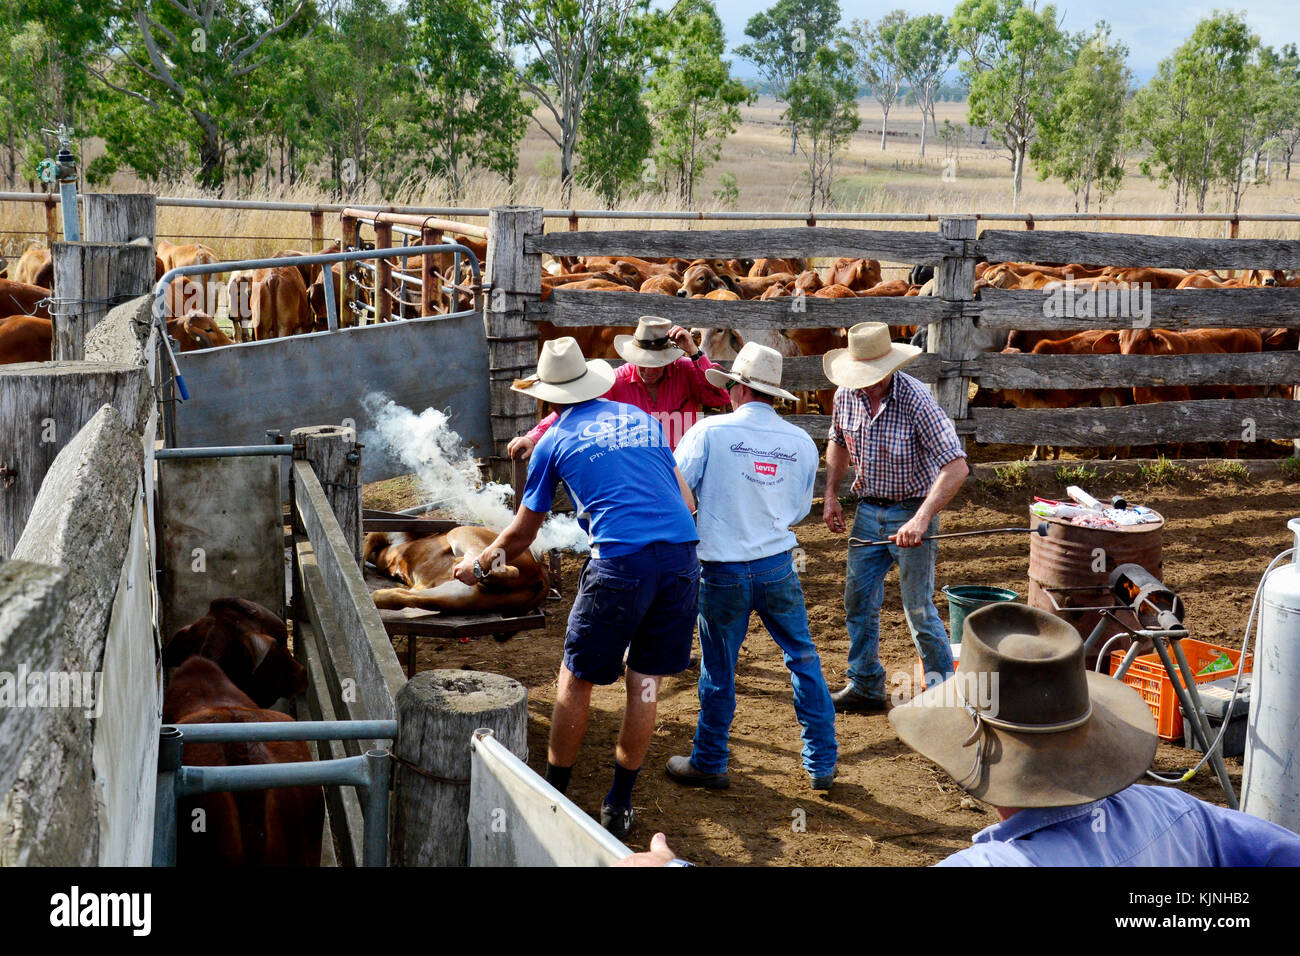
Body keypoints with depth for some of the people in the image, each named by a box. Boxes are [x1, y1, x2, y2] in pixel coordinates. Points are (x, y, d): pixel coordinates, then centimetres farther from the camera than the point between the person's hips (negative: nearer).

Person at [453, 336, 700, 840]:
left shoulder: (554, 441, 10)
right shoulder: (641, 418, 20)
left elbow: (520, 536, 19)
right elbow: (687, 501, 19)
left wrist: (478, 564, 36)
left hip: (621, 563, -4)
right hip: (682, 555, 4)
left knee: (575, 681, 13)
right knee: (645, 684, 14)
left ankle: (554, 795, 24)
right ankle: (619, 804, 23)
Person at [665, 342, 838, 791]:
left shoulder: (710, 431, -10)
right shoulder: (802, 442, 2)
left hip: (724, 572, -2)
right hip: (779, 568, 3)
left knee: (718, 670, 11)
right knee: (803, 658, 15)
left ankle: (709, 763, 26)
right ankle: (822, 762, 19)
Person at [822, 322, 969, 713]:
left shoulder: (916, 400, -23)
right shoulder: (846, 396, -5)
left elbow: (956, 466, -29)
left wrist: (921, 520, -36)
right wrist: (831, 494, 8)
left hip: (911, 512, -6)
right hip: (868, 510, 6)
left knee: (918, 608, 1)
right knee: (859, 602, 11)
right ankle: (865, 687, 26)